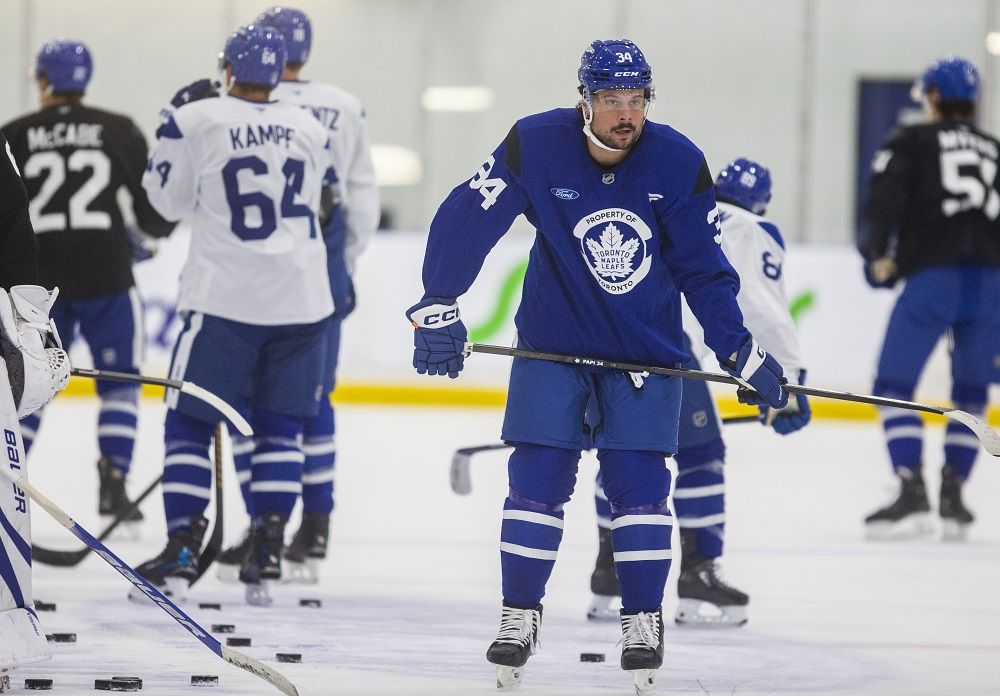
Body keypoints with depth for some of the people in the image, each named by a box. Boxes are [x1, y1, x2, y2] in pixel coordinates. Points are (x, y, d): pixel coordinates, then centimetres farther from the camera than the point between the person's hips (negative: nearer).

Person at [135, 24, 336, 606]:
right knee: (281, 427, 9)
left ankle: (183, 549, -2)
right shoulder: (311, 130, 7)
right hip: (301, 300, 4)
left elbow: (169, 200, 6)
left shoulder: (197, 121, -5)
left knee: (190, 421, 5)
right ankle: (268, 552, 1)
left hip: (226, 296, -3)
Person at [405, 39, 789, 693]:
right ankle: (519, 616, 9)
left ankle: (644, 621, 6)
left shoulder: (679, 162, -14)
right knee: (538, 478, -4)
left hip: (646, 346, 0)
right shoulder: (534, 146, -18)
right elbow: (463, 222, -13)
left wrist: (741, 351, -8)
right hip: (553, 340, 0)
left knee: (639, 481, -6)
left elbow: (704, 268, -5)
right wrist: (437, 311, -17)